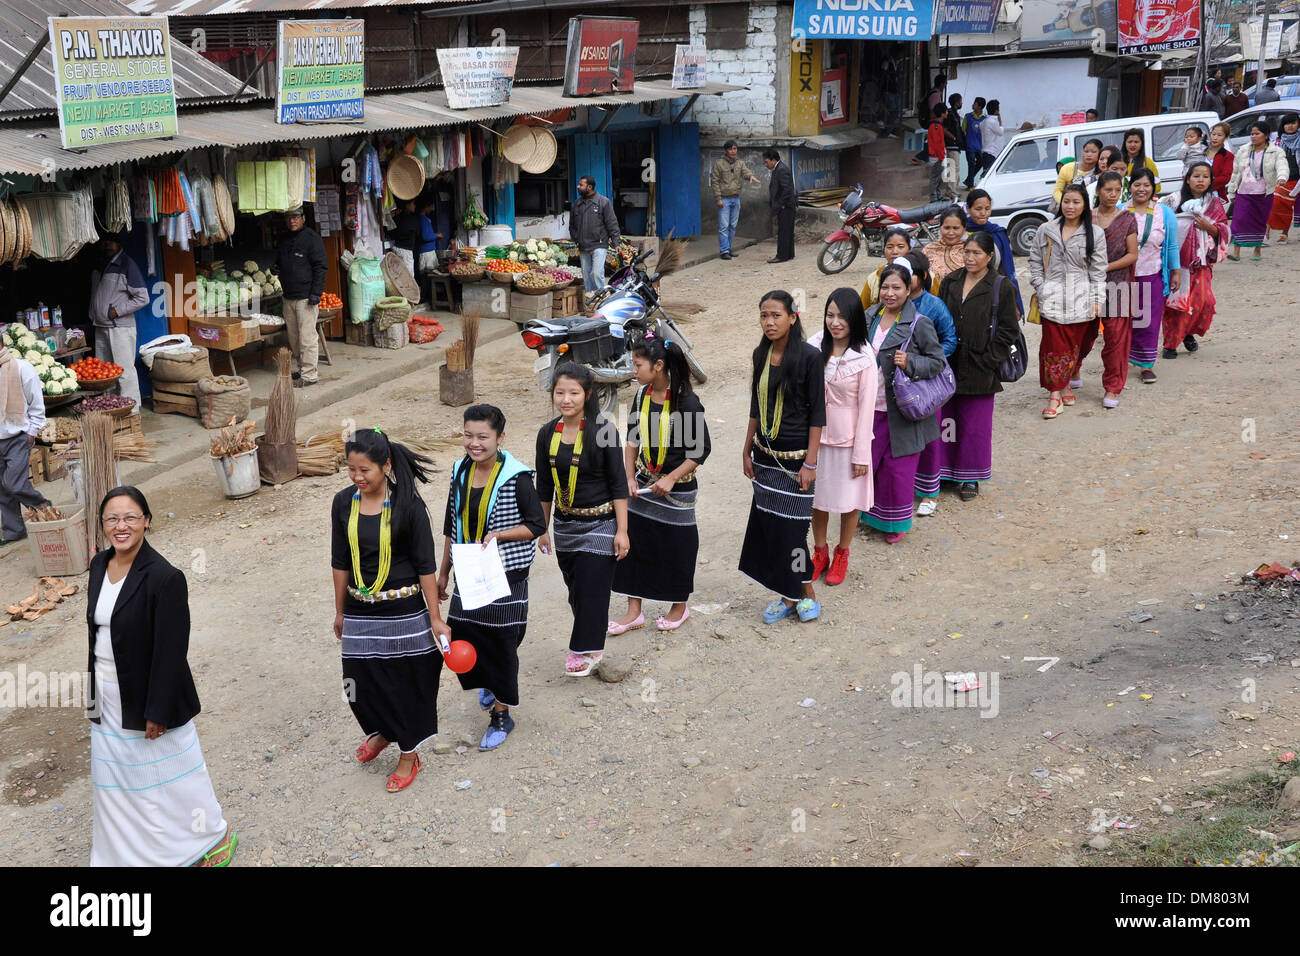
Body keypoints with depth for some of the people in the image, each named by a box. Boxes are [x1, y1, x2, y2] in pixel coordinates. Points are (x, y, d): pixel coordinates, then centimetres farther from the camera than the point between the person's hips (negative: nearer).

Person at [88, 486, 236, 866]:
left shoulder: (164, 577, -23)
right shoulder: (99, 565, 0)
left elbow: (171, 652, -21)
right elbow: (96, 627, 11)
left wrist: (158, 712, -19)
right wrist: (93, 684, 14)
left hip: (147, 697, -7)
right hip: (107, 697, 7)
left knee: (166, 776, 8)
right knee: (115, 775, 20)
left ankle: (215, 836, 29)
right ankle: (124, 847, 41)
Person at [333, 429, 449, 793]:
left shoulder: (407, 505, -14)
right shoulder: (344, 503, -2)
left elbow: (426, 565, -10)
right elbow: (340, 562, 8)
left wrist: (435, 617, -9)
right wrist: (340, 611, 13)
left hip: (404, 610, -3)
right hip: (360, 612, 3)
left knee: (407, 682, 7)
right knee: (360, 682, 6)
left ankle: (409, 755, 28)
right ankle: (383, 731, 38)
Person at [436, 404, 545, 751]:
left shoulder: (516, 478, -15)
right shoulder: (460, 472, 1)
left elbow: (536, 526, -9)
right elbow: (451, 527, 11)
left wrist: (498, 534, -23)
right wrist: (443, 572, 14)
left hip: (506, 577, -5)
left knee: (501, 643, 3)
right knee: (463, 635, 10)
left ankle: (501, 715, 21)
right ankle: (488, 684, 42)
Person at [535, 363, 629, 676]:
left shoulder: (603, 430, -13)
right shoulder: (547, 434, -1)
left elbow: (618, 483, -10)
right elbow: (544, 487, 9)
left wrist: (622, 530, -11)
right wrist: (543, 529, 13)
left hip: (600, 524, -4)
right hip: (565, 524, 5)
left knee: (592, 589, -4)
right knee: (575, 590, 13)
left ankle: (585, 650, 11)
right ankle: (593, 645, 30)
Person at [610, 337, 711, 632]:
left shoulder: (686, 402, -18)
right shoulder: (642, 396, 1)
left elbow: (700, 450, -15)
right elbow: (632, 441, 10)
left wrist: (671, 479, -19)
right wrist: (630, 477, 0)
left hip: (677, 487, -6)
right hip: (643, 484, 6)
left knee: (677, 546, 8)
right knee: (634, 541, 6)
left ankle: (679, 607, 29)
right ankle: (634, 611, 18)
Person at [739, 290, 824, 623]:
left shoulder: (809, 357, -13)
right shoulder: (761, 355, 4)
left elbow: (817, 413, -12)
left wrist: (810, 463, -14)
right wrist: (747, 450, 14)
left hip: (795, 457, -6)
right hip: (765, 455, 6)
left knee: (790, 527, -2)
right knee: (766, 523, 8)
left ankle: (805, 594, 17)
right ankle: (788, 596, 21)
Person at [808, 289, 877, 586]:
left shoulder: (864, 358, -16)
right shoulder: (815, 347, -6)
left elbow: (866, 407, -12)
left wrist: (861, 454, -11)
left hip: (848, 439, -3)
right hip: (816, 436, 3)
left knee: (848, 500, 12)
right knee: (817, 498, 16)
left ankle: (841, 555, 34)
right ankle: (820, 553, 36)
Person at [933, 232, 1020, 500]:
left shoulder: (1001, 287, -4)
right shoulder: (950, 282, 8)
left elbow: (1009, 331, -4)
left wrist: (987, 363, -10)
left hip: (978, 369, -3)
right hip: (948, 366, 3)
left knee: (975, 423, 4)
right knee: (946, 418, 7)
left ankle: (970, 478, 17)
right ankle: (944, 471, 20)